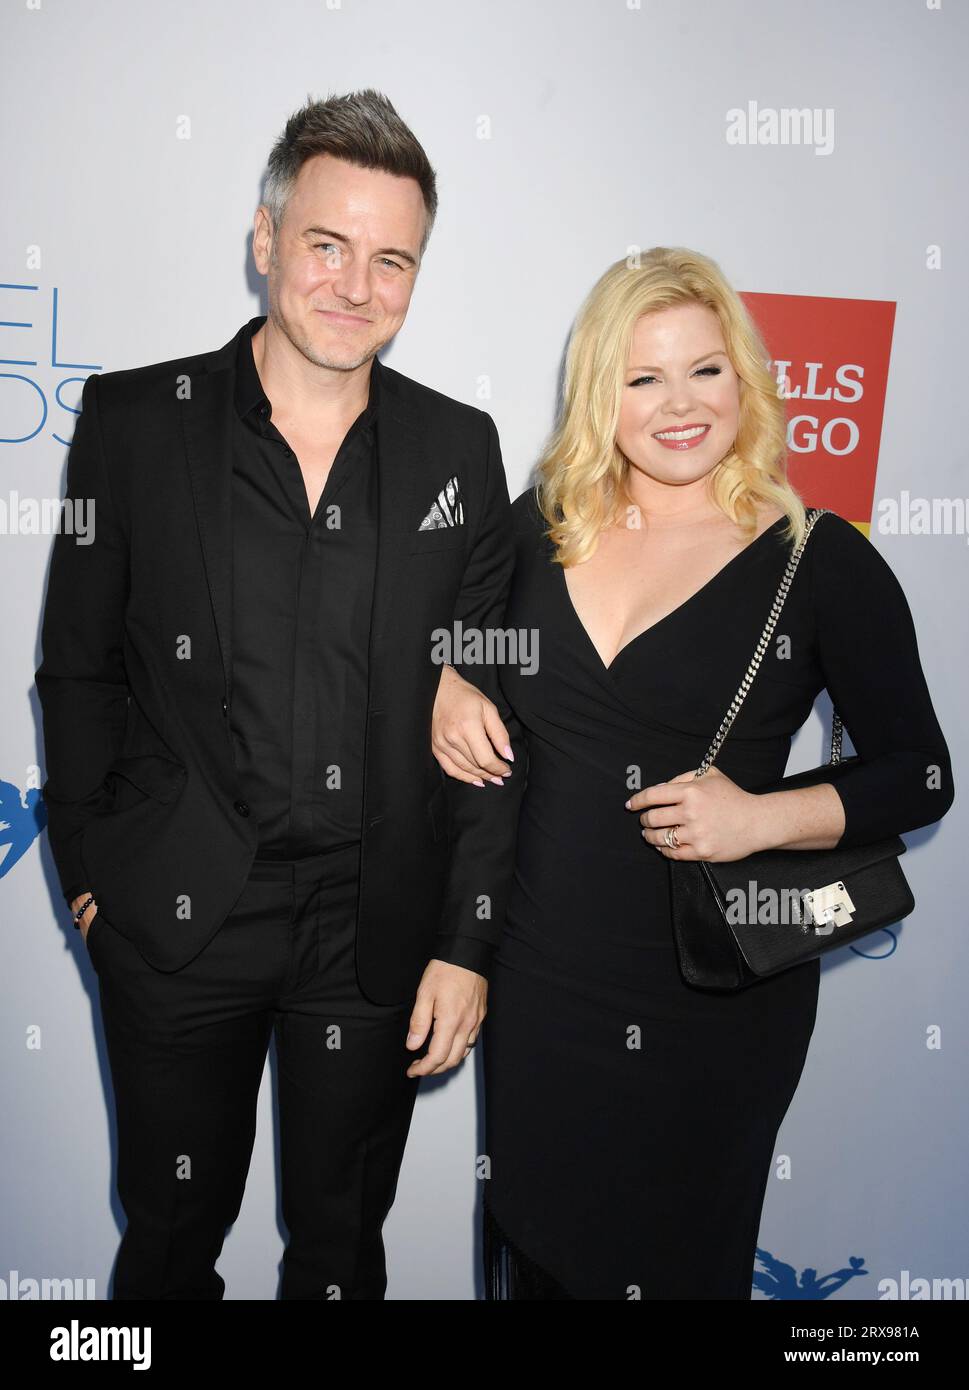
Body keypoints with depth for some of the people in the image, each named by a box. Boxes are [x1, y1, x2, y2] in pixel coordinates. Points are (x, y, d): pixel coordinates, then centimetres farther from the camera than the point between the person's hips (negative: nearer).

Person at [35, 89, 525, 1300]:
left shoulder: (459, 450, -2)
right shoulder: (134, 420, -5)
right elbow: (78, 668, 2)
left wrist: (467, 939, -3)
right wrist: (89, 869, 1)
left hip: (377, 929, 1)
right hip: (174, 918, 0)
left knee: (342, 1237, 22)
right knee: (172, 1227, 21)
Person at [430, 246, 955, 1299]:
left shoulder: (822, 560, -10)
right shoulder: (539, 528, -1)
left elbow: (919, 773, -6)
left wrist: (766, 817, -22)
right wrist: (444, 688, -6)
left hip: (715, 996, -3)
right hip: (539, 973, 3)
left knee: (678, 1259, 20)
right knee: (536, 1247, 23)